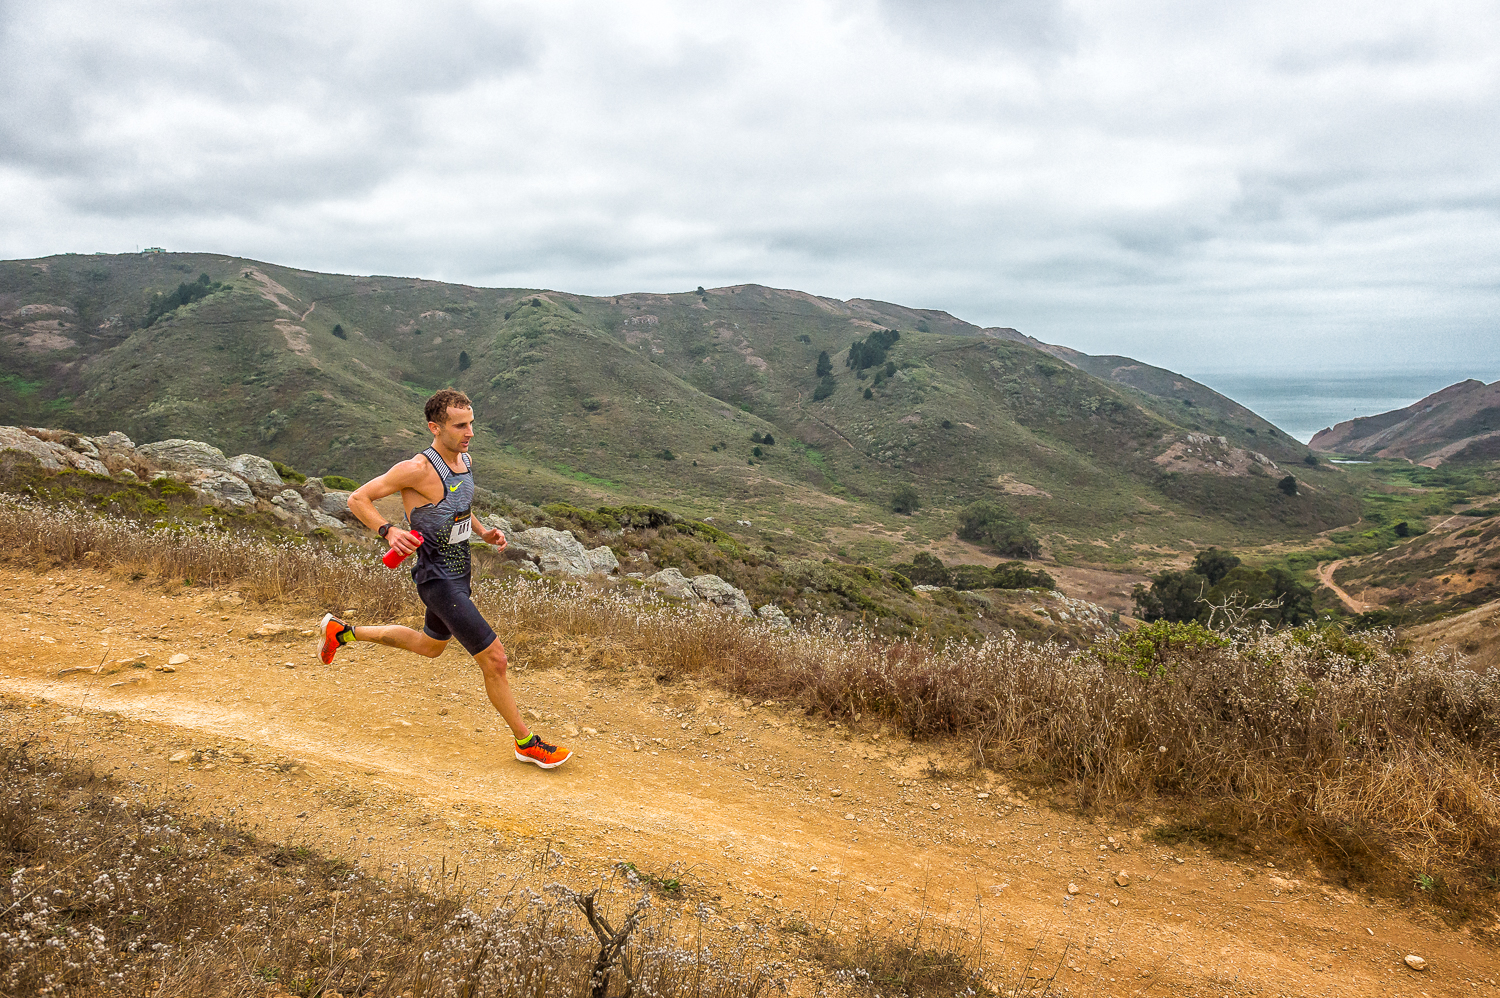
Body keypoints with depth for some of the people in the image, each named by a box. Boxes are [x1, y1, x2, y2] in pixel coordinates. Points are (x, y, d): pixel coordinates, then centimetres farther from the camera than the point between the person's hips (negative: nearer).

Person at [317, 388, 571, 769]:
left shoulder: (464, 459, 3)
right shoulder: (418, 469, -22)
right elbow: (358, 499, -15)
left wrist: (483, 531, 6)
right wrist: (389, 531, -30)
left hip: (459, 573, 10)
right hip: (438, 578, -10)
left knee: (430, 646, 31)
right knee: (494, 658, -7)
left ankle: (343, 632, 45)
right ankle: (526, 743, 8)